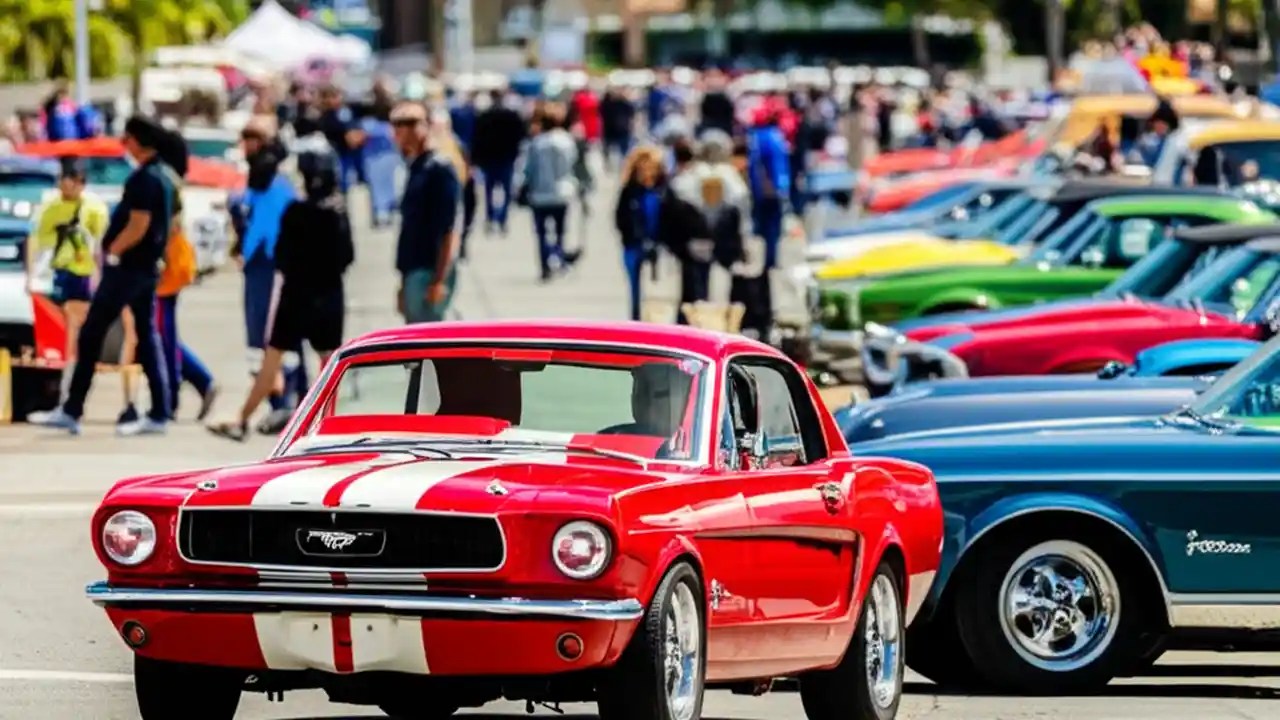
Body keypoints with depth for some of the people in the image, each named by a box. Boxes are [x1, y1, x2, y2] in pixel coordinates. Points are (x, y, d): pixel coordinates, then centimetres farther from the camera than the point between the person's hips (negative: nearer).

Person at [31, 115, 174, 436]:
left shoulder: (143, 179, -16)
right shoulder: (161, 179, 13)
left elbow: (138, 226, -23)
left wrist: (112, 252, -11)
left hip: (126, 267, -10)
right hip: (146, 268, 10)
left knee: (91, 335, -6)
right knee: (147, 337, 9)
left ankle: (71, 412, -6)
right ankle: (158, 414, 6)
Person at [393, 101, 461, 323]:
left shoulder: (440, 171, -11)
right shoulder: (417, 169, 16)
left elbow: (449, 232, -16)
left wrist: (439, 281, -21)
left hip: (430, 273, -9)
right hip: (414, 272, 9)